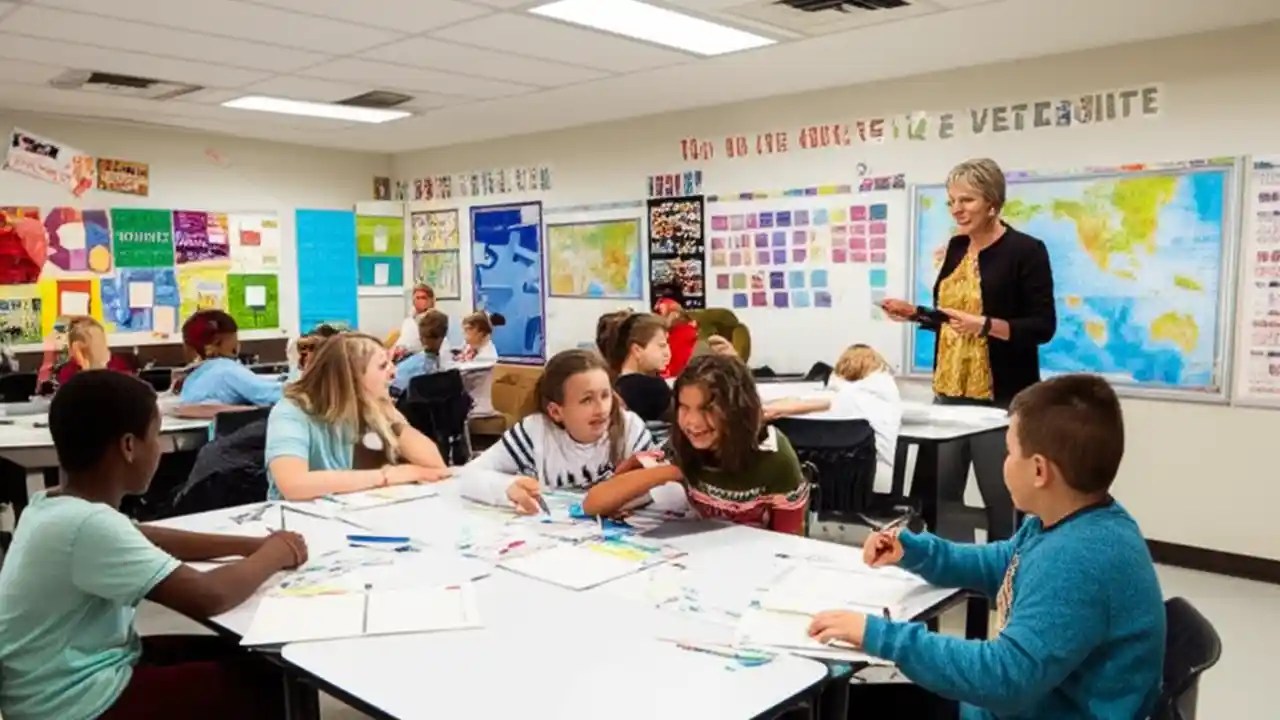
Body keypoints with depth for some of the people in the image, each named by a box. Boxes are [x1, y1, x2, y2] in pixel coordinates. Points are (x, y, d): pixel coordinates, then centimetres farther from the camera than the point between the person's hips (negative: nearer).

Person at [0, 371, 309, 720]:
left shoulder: (55, 504, 1)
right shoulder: (88, 523, -28)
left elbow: (140, 541, 15)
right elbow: (207, 597, -32)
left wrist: (248, 545, 4)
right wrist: (276, 553, -12)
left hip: (83, 666, 9)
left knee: (239, 655, 14)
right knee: (267, 683, -5)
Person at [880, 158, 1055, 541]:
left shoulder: (1026, 251, -8)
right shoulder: (956, 248, 11)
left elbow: (1043, 326, -12)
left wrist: (985, 325, -25)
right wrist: (915, 313, 4)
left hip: (1001, 399, -6)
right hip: (949, 393, 7)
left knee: (1002, 501, 0)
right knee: (939, 493, 8)